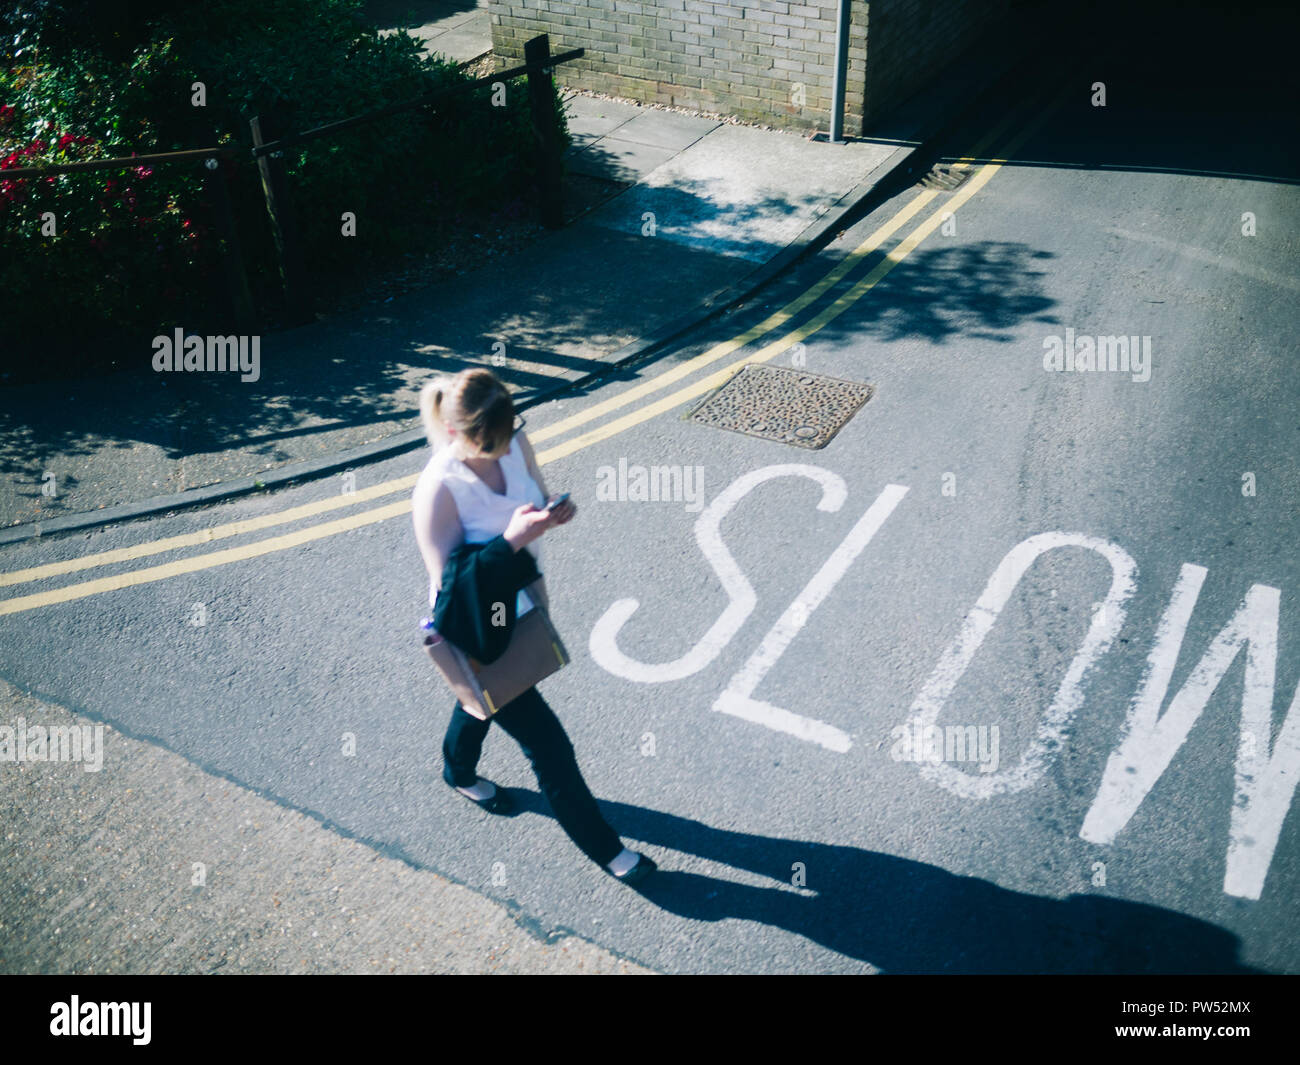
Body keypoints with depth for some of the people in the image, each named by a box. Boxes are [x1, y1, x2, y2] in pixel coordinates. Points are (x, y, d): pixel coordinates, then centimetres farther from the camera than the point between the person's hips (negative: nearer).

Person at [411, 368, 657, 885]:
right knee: (549, 744, 4)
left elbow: (536, 504, 2)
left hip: (520, 608, 7)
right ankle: (603, 846, 25)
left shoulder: (515, 443, -15)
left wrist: (556, 513, -22)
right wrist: (513, 539, -41)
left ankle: (459, 773, 65)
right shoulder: (438, 489, -33)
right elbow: (449, 584, -30)